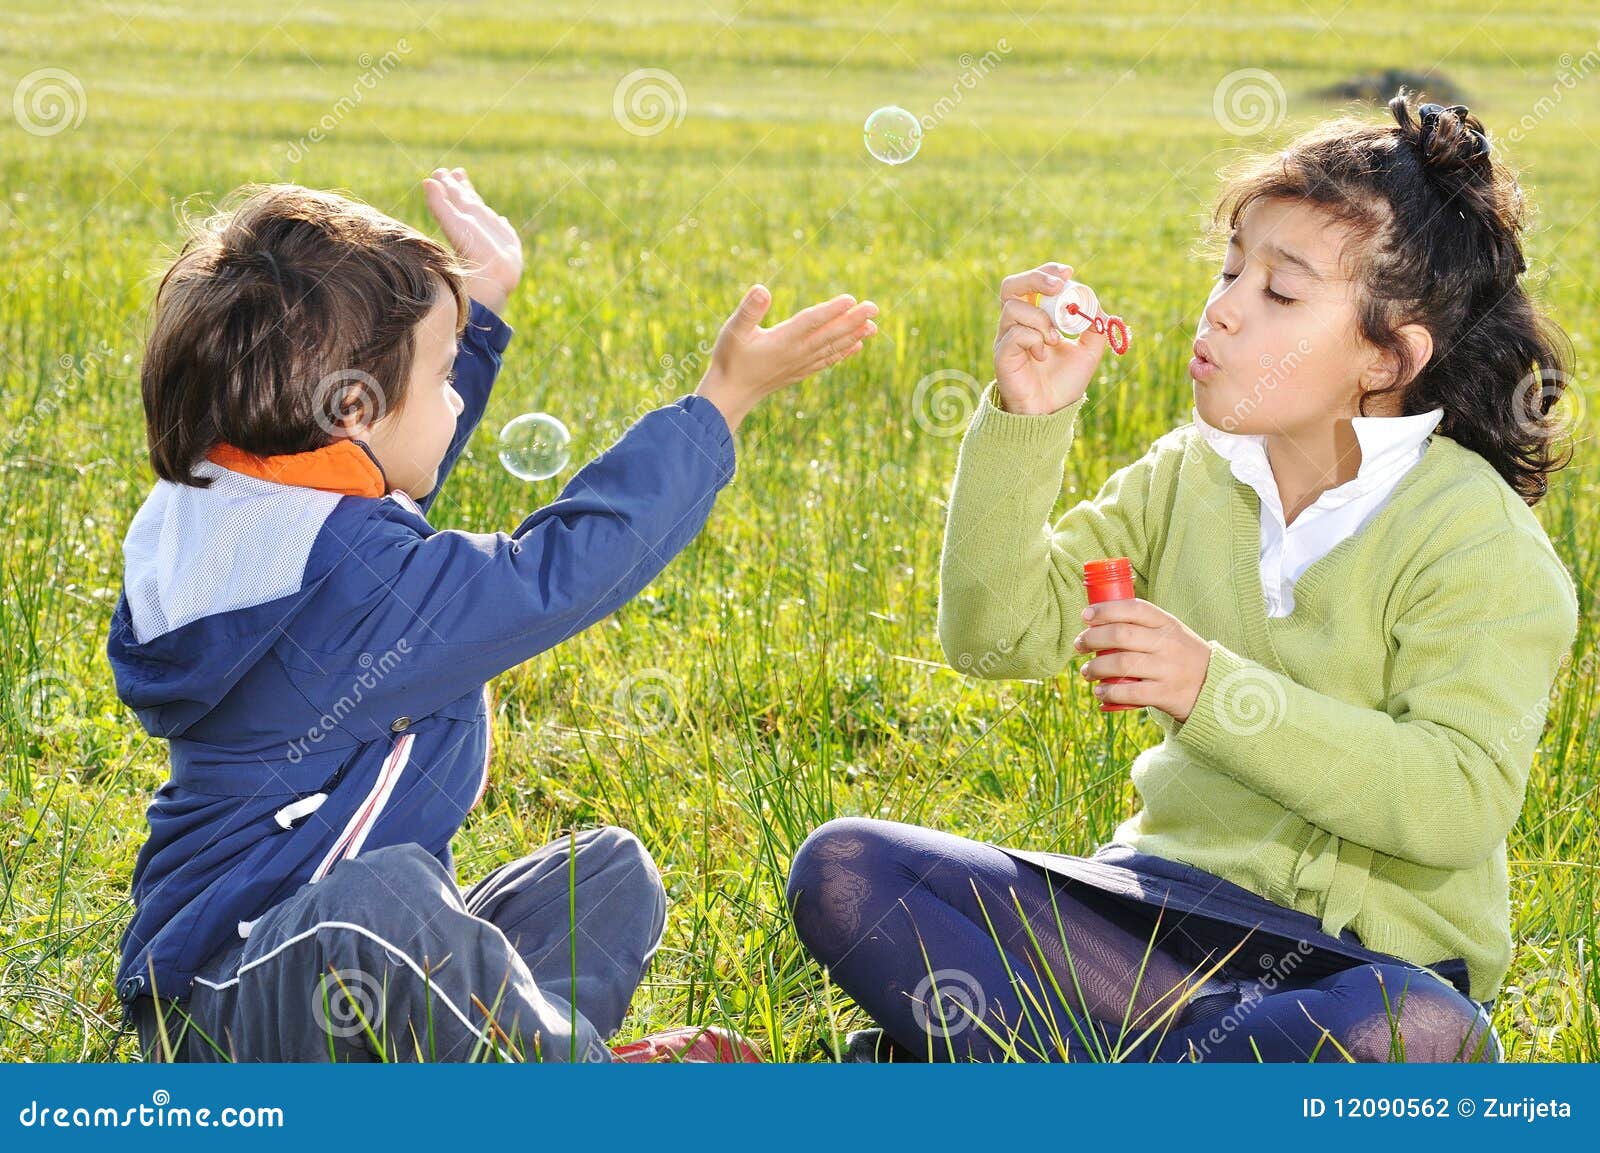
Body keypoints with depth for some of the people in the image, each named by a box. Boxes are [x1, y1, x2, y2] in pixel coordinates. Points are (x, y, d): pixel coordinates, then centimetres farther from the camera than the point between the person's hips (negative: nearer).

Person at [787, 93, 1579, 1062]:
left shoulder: (1477, 536, -10)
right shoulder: (1187, 476, 7)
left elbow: (1466, 800, -22)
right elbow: (999, 635, 2)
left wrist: (1217, 692, -28)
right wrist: (1026, 423, -11)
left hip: (1365, 954, -5)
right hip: (1169, 894, 5)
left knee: (1402, 1036, -42)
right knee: (842, 870, -11)